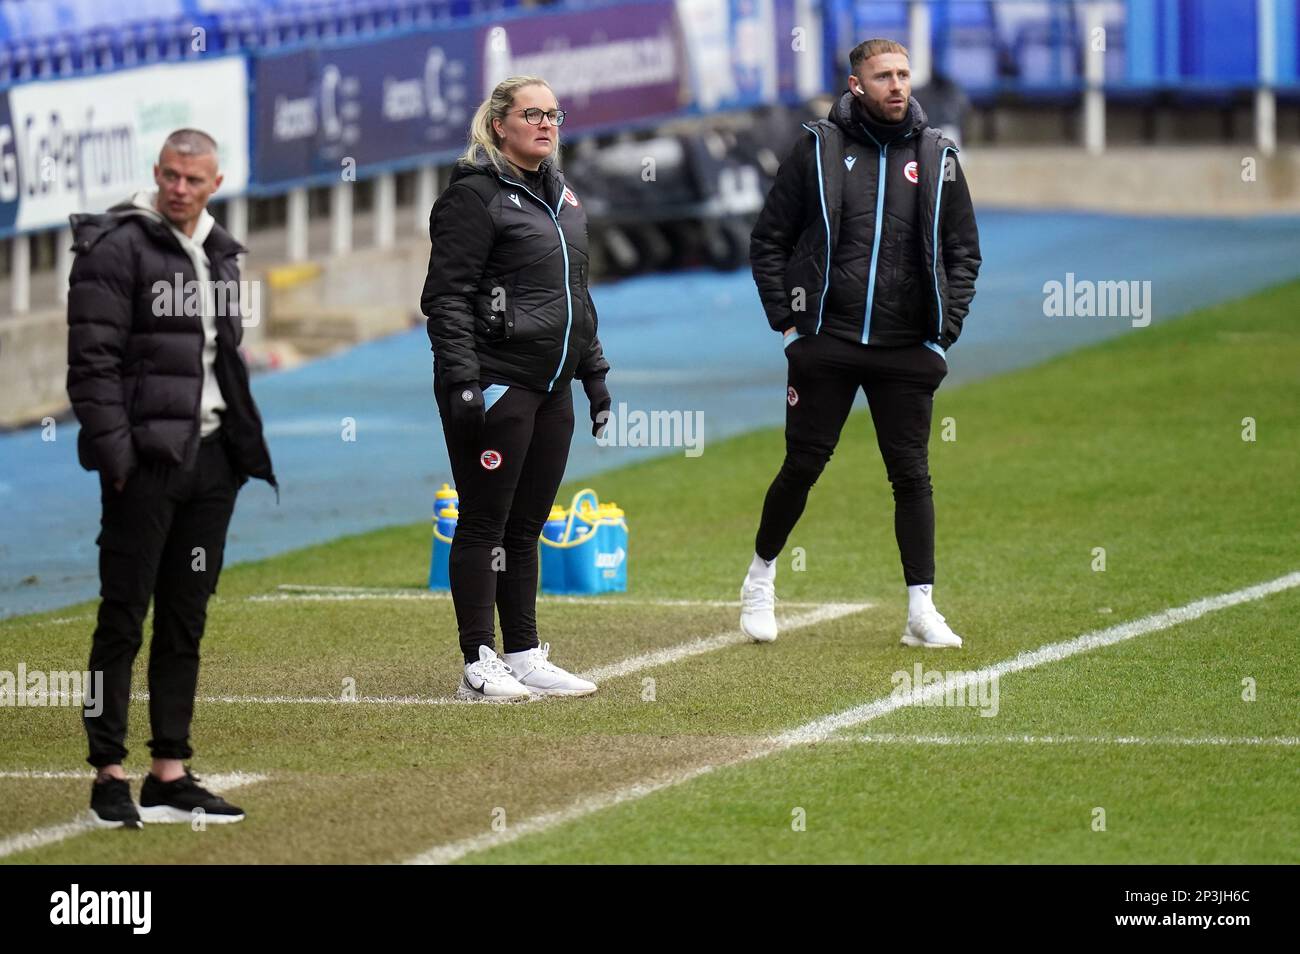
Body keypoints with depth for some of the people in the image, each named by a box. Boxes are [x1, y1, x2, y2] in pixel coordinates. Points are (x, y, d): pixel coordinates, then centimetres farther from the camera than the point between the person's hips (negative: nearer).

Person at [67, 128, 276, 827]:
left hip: (211, 455, 7)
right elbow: (91, 361, -12)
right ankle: (109, 775, 0)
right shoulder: (116, 248, -8)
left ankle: (170, 775, 13)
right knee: (124, 619, -4)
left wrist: (246, 444, 15)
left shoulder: (221, 253, 15)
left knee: (185, 621, 9)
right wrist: (116, 453, -18)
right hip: (146, 459, -7)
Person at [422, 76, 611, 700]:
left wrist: (594, 370, 20)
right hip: (496, 384, -8)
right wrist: (460, 381, -20)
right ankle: (479, 666, -1)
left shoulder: (560, 195, 17)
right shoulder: (475, 194, -8)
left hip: (551, 389, 8)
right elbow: (447, 297, -13)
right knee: (485, 524, -3)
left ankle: (524, 657, 17)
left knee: (526, 528, 12)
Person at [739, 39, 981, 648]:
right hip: (825, 346, -1)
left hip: (906, 352, 1)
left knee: (911, 475, -1)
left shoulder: (937, 157, 7)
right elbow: (768, 241, 5)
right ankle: (761, 576, 25)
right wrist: (787, 322, -1)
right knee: (803, 466, 4)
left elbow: (964, 252, 13)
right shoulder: (818, 150, 0)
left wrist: (944, 334, 3)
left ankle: (922, 611, -1)